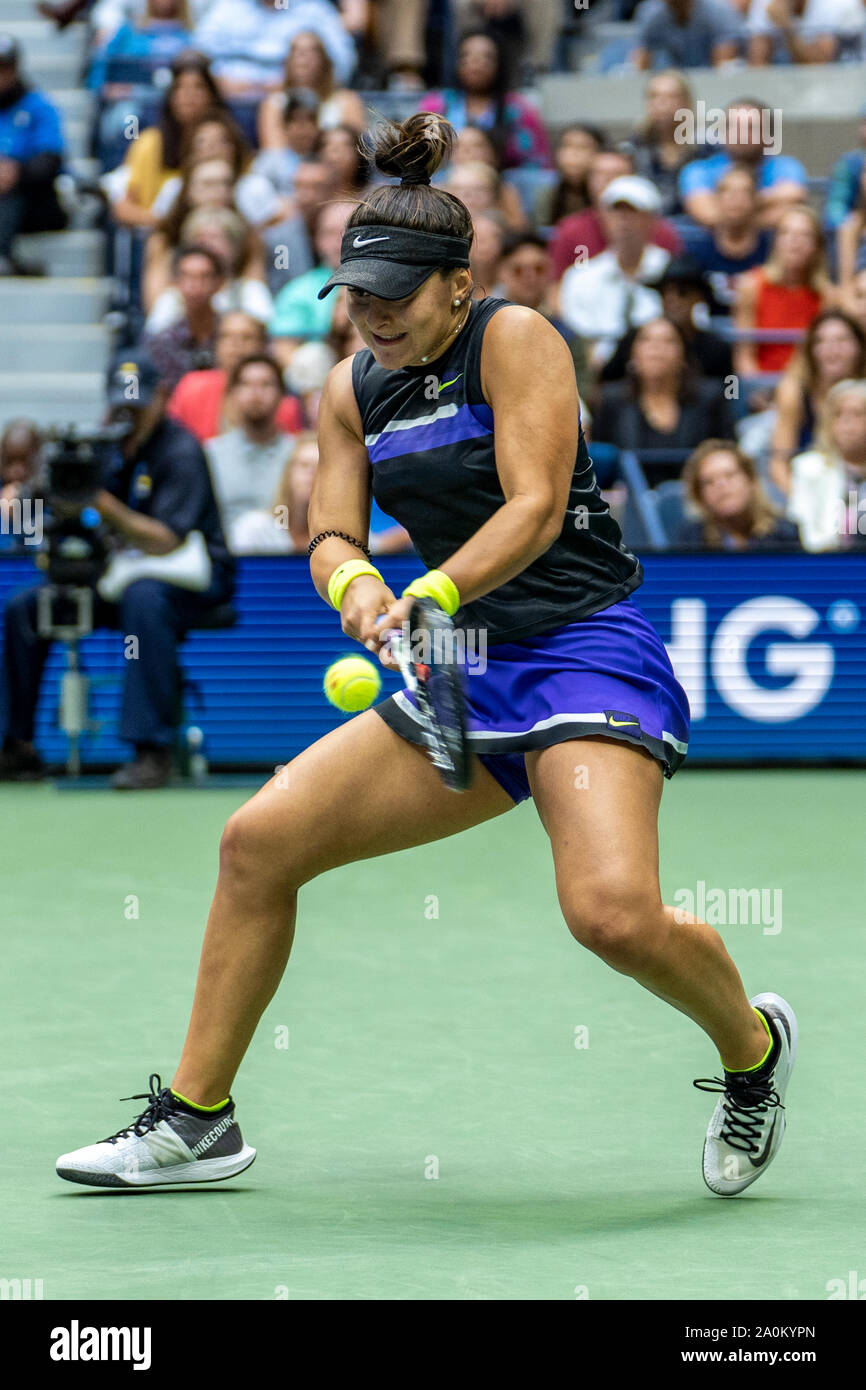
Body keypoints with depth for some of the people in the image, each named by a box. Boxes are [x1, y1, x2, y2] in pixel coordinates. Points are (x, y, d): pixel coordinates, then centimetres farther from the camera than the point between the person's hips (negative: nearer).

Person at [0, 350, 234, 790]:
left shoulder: (180, 452, -14)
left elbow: (166, 542, -24)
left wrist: (107, 508, -36)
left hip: (189, 575, -7)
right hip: (119, 573, 7)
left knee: (142, 598, -40)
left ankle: (152, 750, -41)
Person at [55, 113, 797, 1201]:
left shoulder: (514, 337, -9)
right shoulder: (353, 389, 10)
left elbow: (536, 506, -18)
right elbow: (330, 533, 5)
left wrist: (433, 595, -32)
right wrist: (354, 582, -20)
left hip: (586, 650, -7)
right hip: (466, 678, 7)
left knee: (613, 913, -29)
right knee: (258, 841, -1)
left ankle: (751, 1045, 4)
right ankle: (196, 1118, 12)